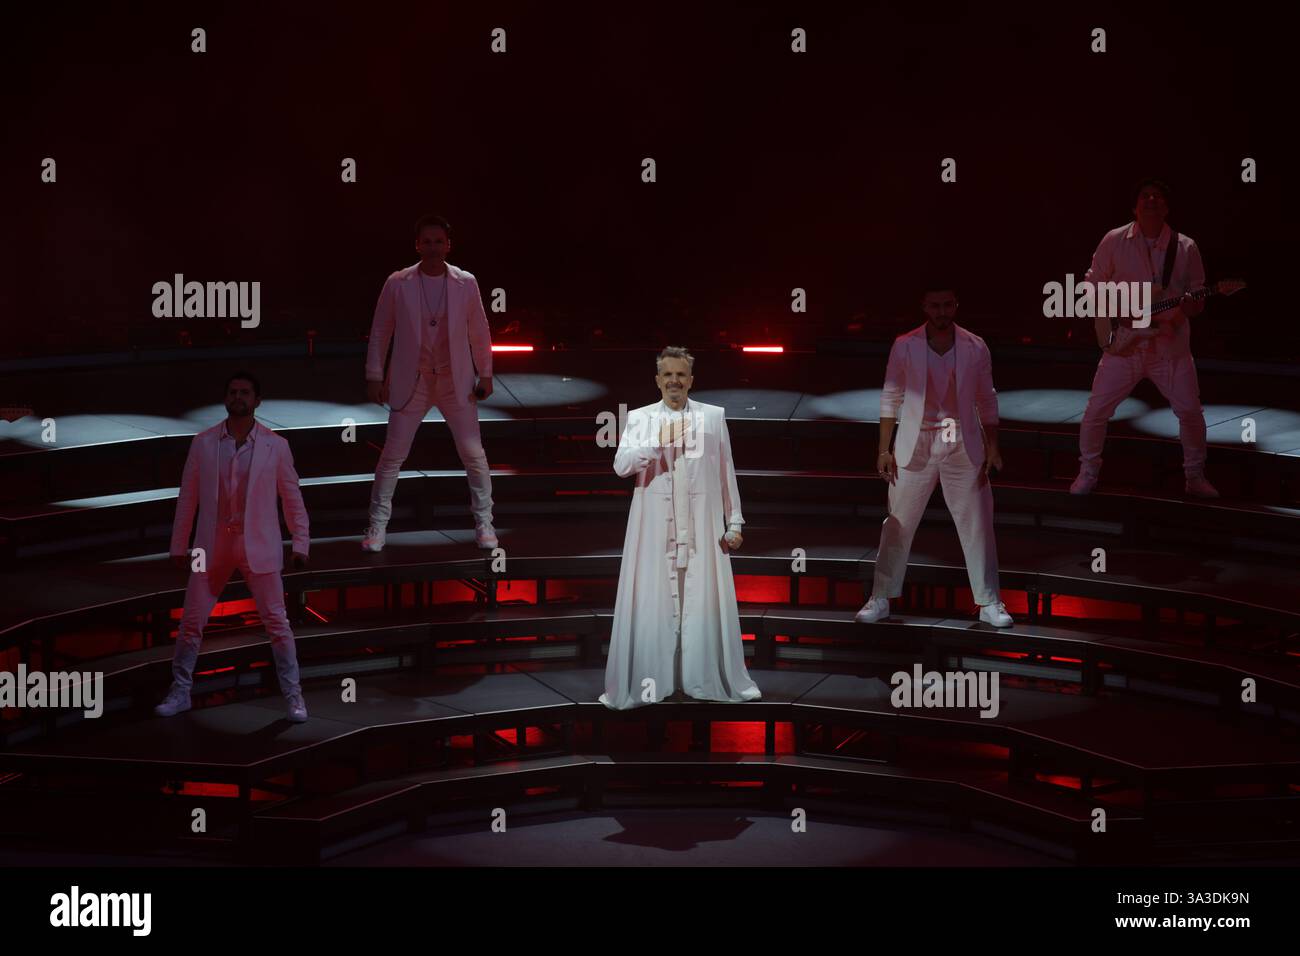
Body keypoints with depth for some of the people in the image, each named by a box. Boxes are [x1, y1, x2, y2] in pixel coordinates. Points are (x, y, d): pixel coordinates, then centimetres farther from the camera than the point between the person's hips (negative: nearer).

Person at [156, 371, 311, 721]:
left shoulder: (275, 446, -4)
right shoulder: (203, 443, -1)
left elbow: (292, 498, 2)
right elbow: (187, 497, 4)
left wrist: (301, 544, -2)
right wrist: (179, 545, 5)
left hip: (259, 547, -1)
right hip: (212, 546, 2)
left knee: (277, 622, 0)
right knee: (191, 620, 5)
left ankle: (293, 696, 9)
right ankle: (180, 692, 20)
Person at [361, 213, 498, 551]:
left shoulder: (466, 283, -6)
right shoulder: (397, 283, -8)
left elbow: (479, 330, 4)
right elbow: (380, 331, 0)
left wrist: (485, 374, 6)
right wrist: (374, 376, 0)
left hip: (456, 382, 1)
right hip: (410, 383, -1)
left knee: (474, 454, 1)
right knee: (392, 456, 1)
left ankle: (483, 522, 16)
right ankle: (378, 525, 13)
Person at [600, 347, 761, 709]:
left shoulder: (714, 416, 8)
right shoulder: (638, 418, 6)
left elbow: (726, 473, 8)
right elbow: (621, 466, -6)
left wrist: (734, 523, 5)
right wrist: (658, 441, -16)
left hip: (702, 525, 0)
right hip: (655, 525, 0)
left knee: (706, 602, 2)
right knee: (652, 601, 0)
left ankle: (709, 679, 10)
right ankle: (647, 680, 5)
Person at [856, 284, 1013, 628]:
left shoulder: (975, 348, -2)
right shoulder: (904, 347, -5)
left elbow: (987, 401, 6)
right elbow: (891, 399, 0)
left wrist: (992, 447, 2)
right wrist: (884, 450, -3)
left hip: (963, 448, 1)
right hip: (915, 448, -1)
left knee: (978, 525, 4)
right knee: (898, 524, 6)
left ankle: (989, 603, 15)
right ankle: (880, 599, 18)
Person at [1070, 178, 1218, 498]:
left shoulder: (1186, 248, -1)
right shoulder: (1114, 241, -2)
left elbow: (1197, 299, 4)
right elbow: (1092, 285, 6)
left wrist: (1183, 310, -19)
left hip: (1170, 347, 1)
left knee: (1190, 411, -2)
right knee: (1096, 410, -3)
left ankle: (1195, 476, 17)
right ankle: (1088, 472, 17)